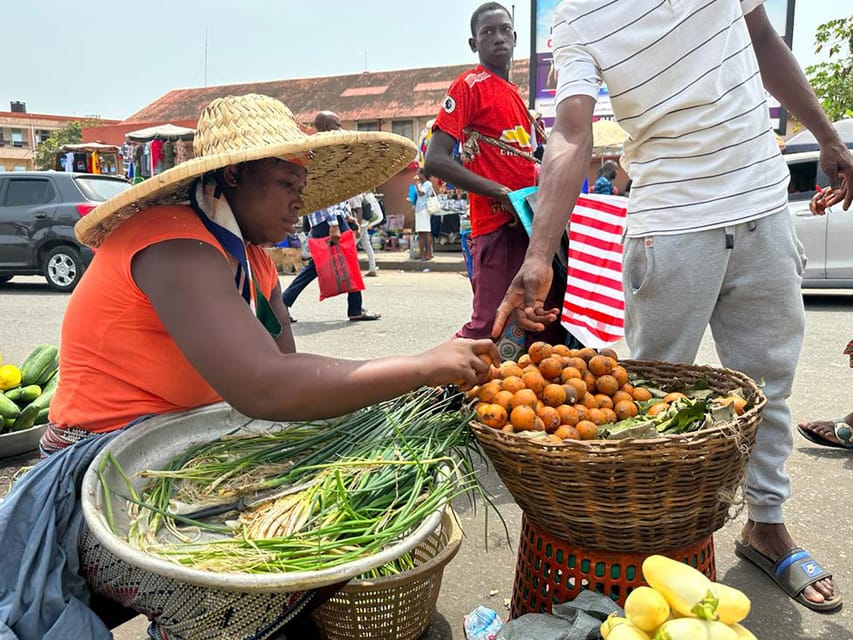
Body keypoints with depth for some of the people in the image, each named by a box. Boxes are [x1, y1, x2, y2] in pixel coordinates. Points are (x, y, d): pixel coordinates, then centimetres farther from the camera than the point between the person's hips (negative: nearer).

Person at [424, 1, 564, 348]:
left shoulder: (515, 93, 20)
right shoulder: (470, 85, -3)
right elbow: (435, 161, -14)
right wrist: (503, 194, -18)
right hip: (497, 227, -8)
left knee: (550, 329, 10)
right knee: (489, 327, -11)